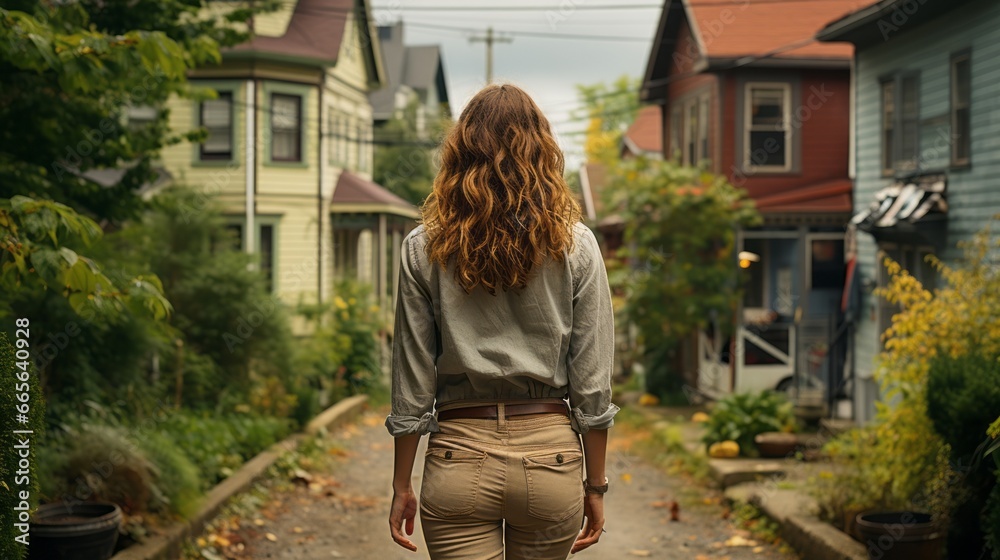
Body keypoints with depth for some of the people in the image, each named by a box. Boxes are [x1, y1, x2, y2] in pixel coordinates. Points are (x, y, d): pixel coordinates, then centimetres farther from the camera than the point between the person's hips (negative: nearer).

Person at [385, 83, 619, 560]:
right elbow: (592, 380, -2)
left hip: (460, 456, -1)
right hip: (550, 452, 1)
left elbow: (412, 382, 0)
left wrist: (402, 487, 8)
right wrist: (595, 485, 7)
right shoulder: (574, 245, -2)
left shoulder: (424, 248, -2)